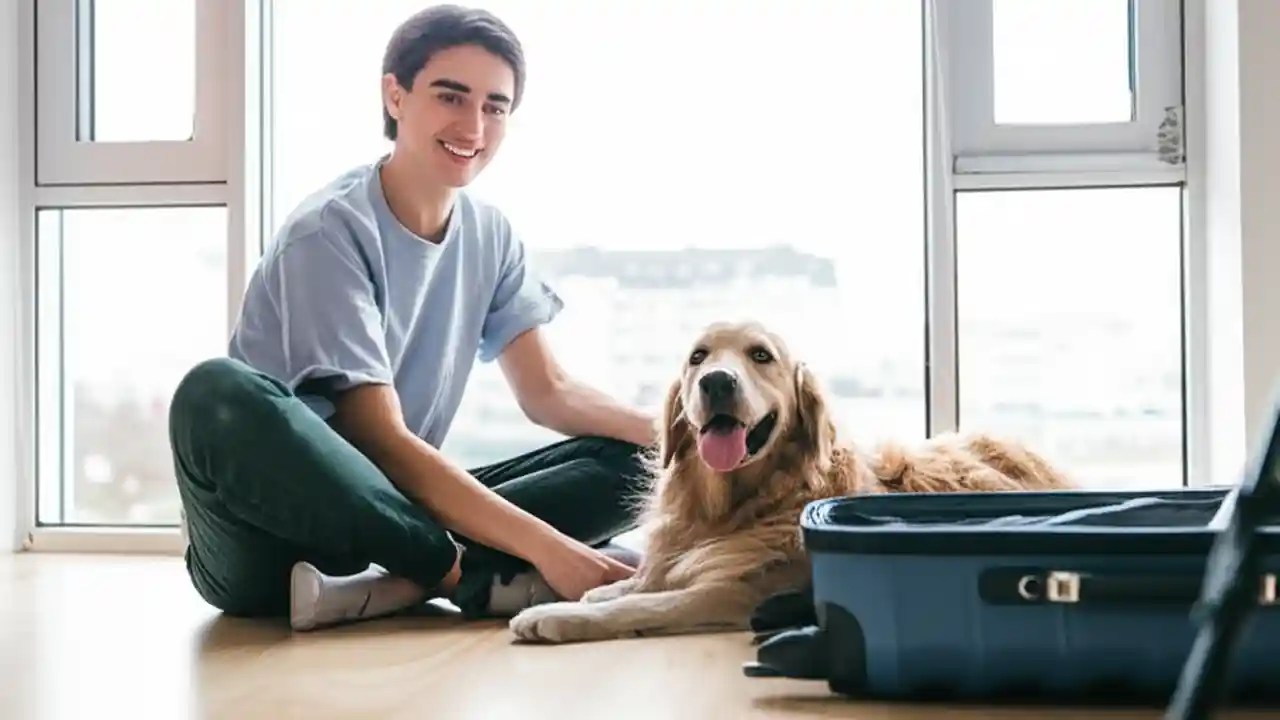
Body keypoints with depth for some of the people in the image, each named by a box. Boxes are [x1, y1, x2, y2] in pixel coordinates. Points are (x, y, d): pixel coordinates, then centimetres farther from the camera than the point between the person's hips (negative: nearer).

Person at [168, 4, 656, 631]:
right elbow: (382, 441, -21)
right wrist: (542, 545, -29)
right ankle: (476, 578, -28)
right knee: (219, 394, -38)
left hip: (387, 513, 6)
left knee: (627, 463, -8)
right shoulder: (329, 231, -15)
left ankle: (407, 582, -27)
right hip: (272, 538, -6)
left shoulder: (489, 234, 7)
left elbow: (548, 393, 7)